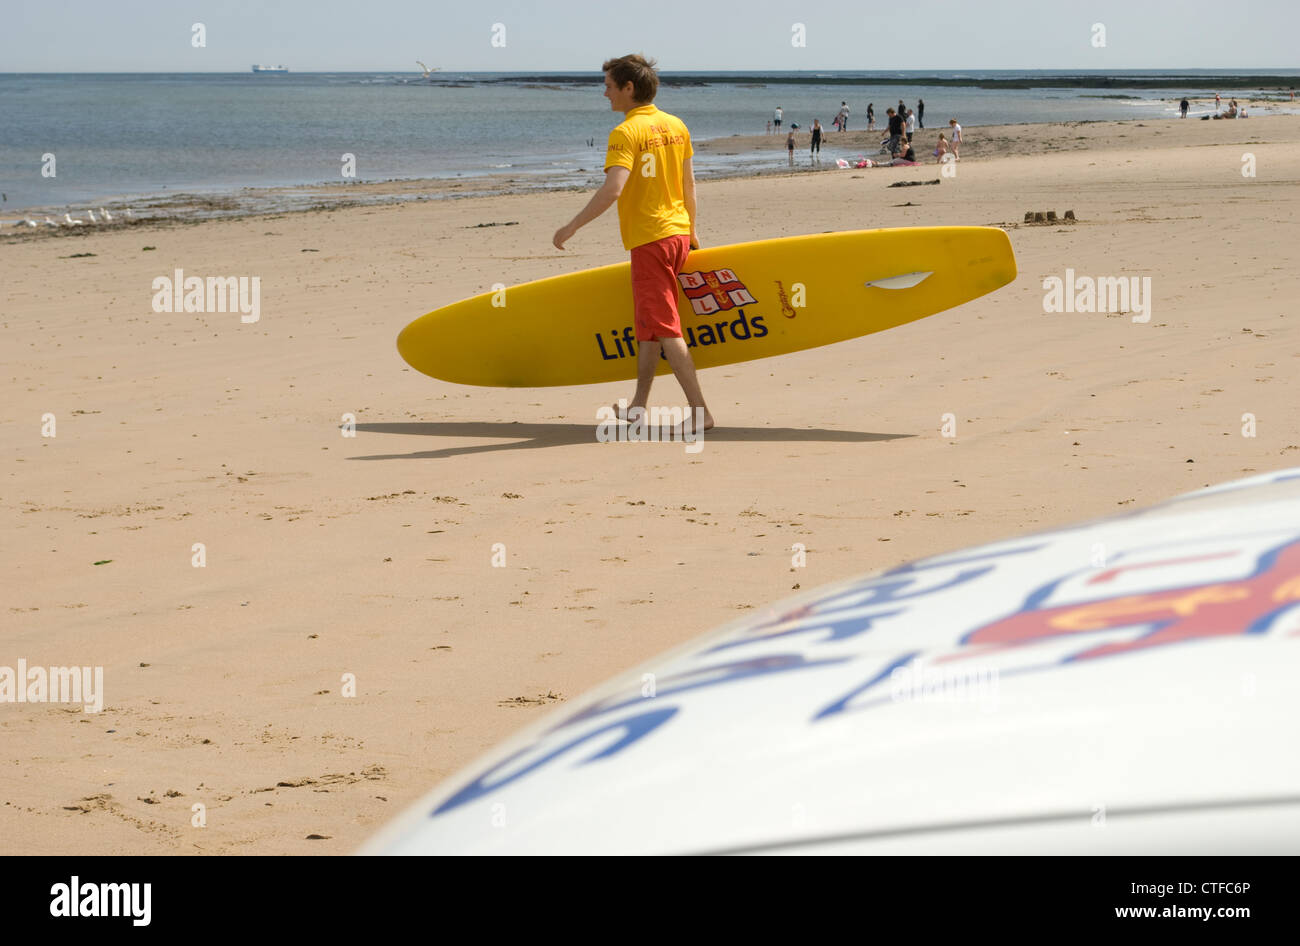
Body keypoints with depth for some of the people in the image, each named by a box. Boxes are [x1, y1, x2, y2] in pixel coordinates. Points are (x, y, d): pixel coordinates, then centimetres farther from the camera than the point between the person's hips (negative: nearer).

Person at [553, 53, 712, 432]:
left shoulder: (626, 133, -16)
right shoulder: (676, 126, 8)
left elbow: (612, 189, -27)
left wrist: (571, 227, -22)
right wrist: (691, 229, 28)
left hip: (649, 239, -8)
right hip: (678, 233, 8)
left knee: (664, 327, -5)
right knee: (648, 320, 19)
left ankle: (700, 411, -9)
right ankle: (639, 404, 27)